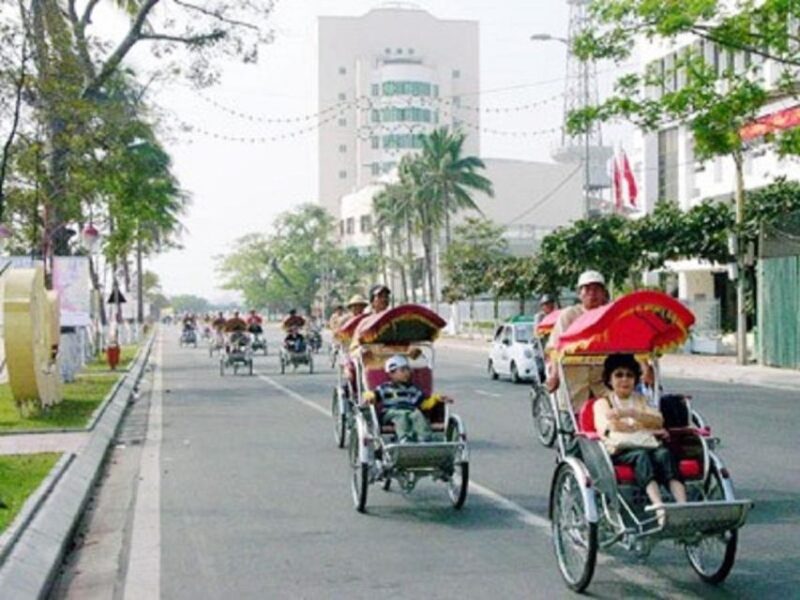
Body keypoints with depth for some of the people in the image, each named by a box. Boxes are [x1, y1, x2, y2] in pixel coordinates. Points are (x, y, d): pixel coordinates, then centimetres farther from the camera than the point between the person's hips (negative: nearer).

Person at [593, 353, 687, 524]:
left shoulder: (641, 400, 30)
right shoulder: (602, 403, 20)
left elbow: (658, 421, 10)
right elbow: (611, 426, -1)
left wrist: (631, 413, -7)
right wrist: (647, 427, 4)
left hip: (649, 445, 3)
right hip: (620, 450, -3)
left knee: (664, 454, -31)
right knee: (642, 456, -36)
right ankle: (660, 508, -58)